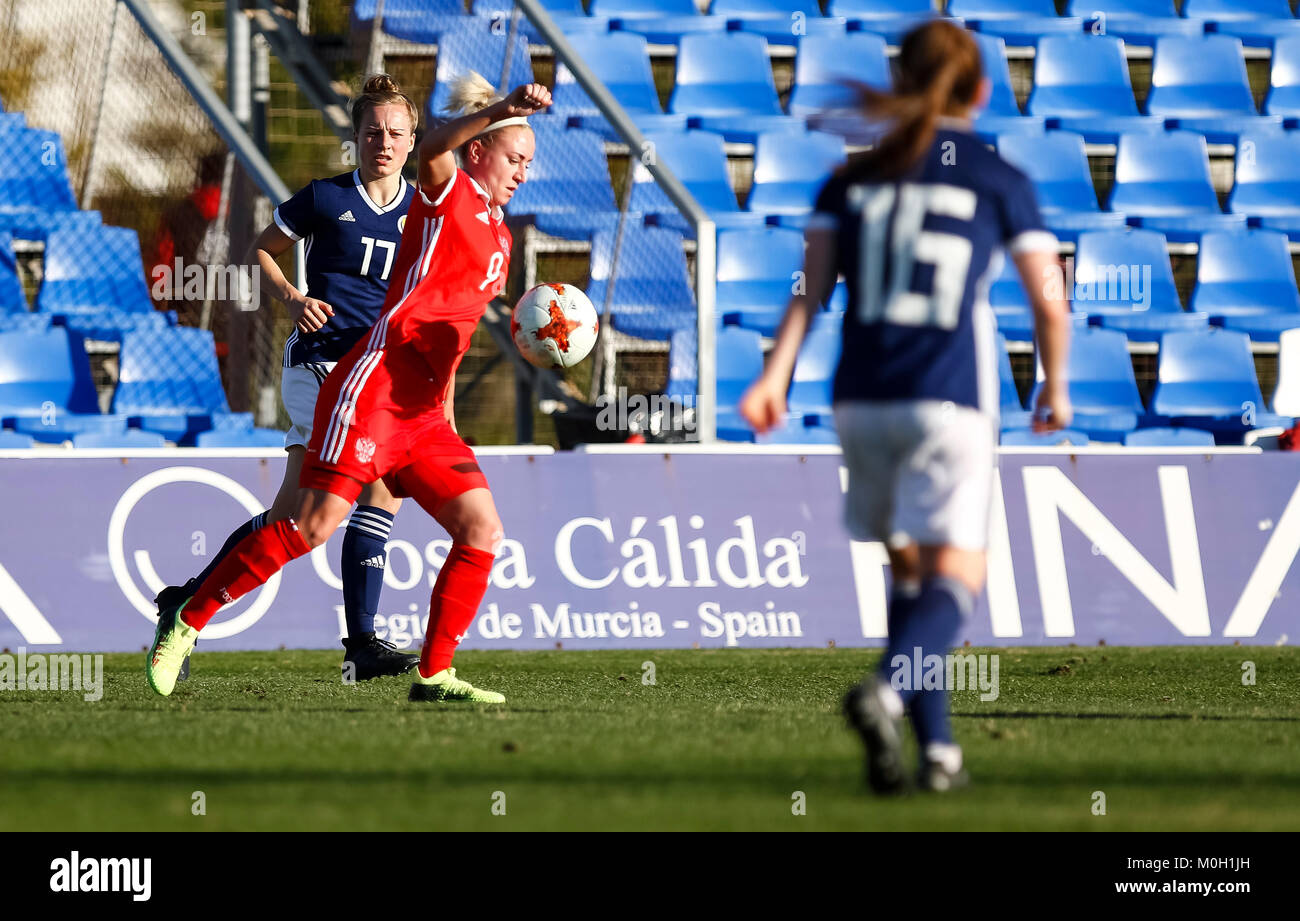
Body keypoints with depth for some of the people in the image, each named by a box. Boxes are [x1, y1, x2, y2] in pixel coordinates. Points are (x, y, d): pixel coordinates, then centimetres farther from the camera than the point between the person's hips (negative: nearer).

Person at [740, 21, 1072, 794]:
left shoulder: (854, 179, 9)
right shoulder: (1001, 182, 2)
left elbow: (813, 286, -2)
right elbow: (1049, 300, 2)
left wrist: (776, 377, -8)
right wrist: (1055, 389, 16)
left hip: (863, 399, 4)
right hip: (952, 401, -4)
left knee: (909, 571, 17)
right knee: (955, 580, -6)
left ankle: (938, 748, 11)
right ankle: (886, 693, -35)